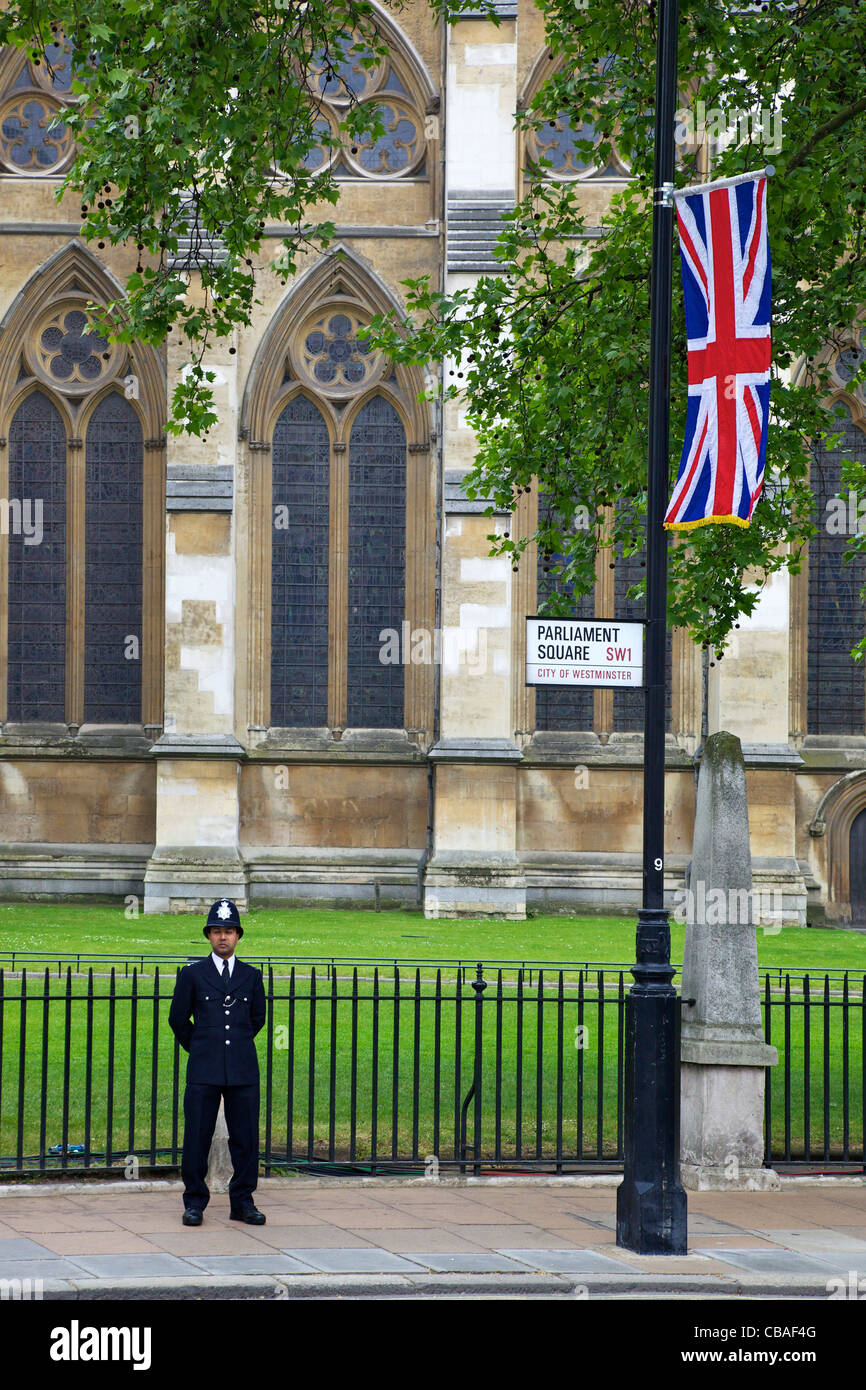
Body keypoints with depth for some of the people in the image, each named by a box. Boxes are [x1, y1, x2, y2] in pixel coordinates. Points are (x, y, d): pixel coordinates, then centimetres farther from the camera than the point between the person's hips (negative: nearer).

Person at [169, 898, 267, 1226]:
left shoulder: (251, 976, 11)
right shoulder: (192, 974, 5)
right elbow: (178, 1018, 12)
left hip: (243, 1070, 2)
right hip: (204, 1071, -2)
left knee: (245, 1138, 2)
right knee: (197, 1137, -2)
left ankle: (242, 1202, 11)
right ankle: (194, 1202, 7)